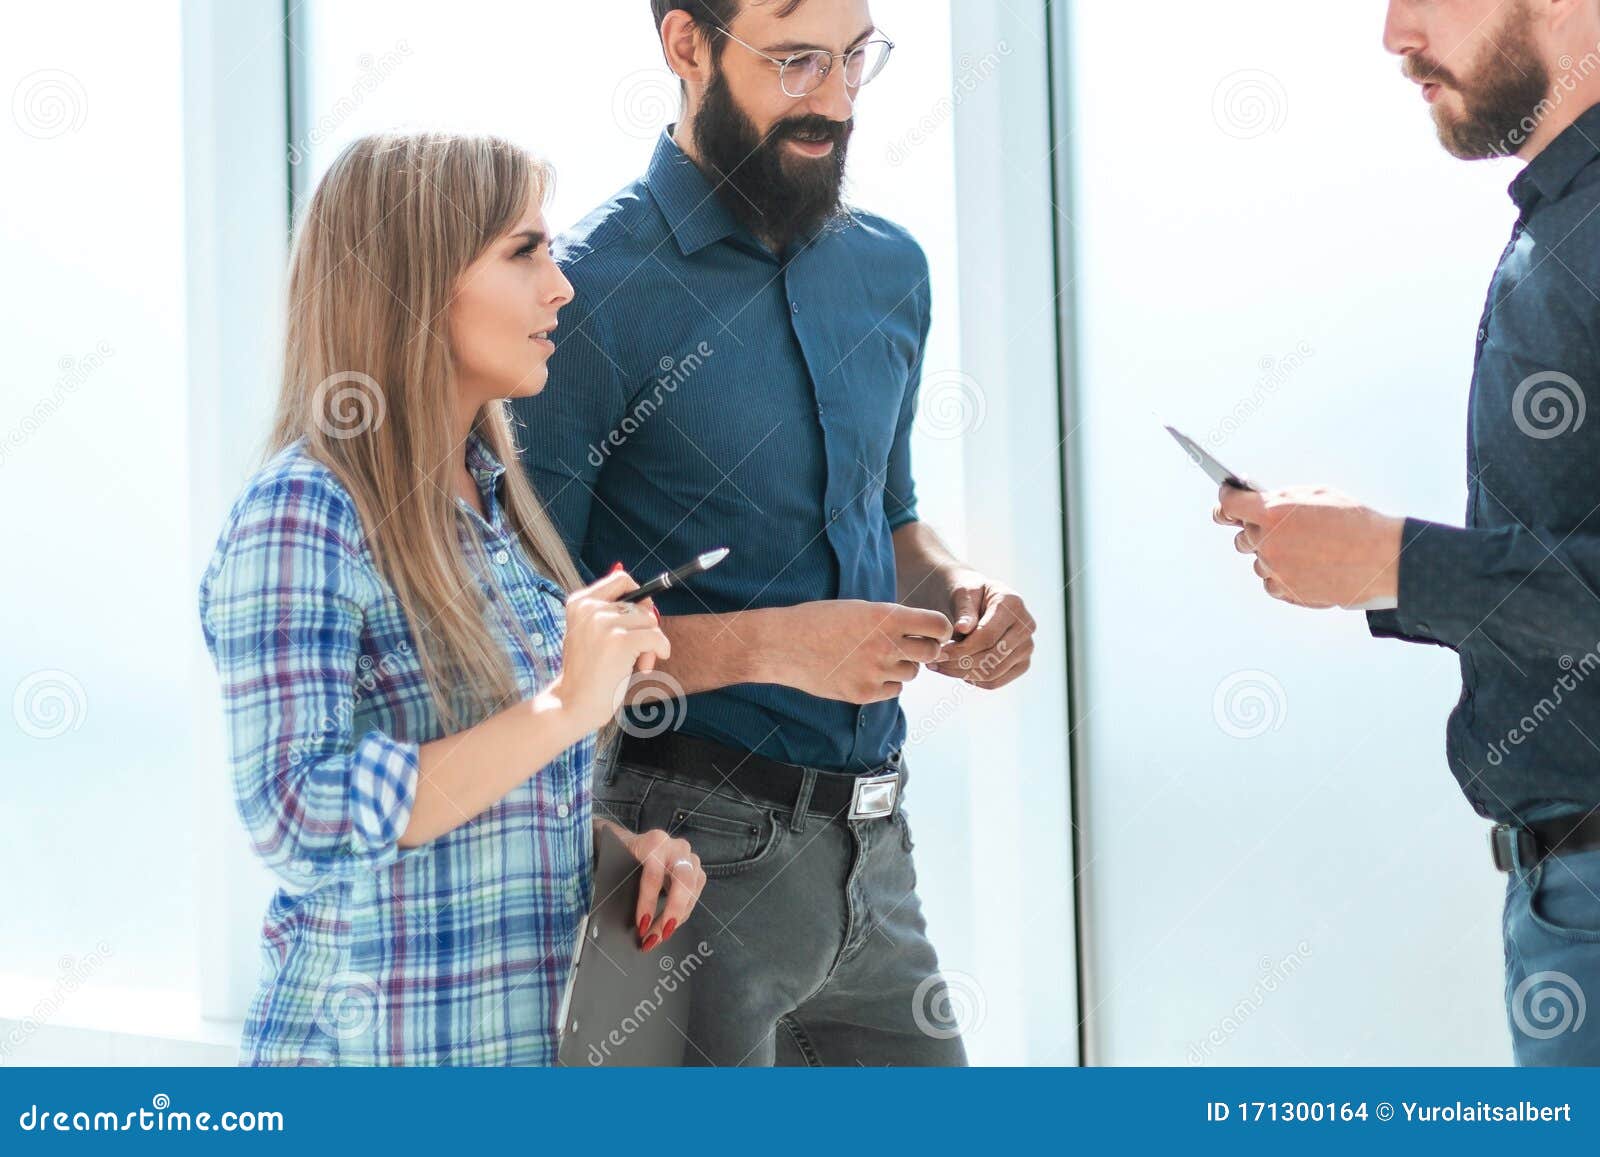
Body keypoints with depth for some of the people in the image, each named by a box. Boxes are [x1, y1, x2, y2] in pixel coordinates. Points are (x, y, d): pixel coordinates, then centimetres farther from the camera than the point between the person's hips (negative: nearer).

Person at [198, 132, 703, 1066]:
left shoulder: (491, 498, 8)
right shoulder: (304, 513, -16)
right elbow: (299, 817, -25)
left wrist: (622, 842, -1)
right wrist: (566, 705, -25)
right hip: (383, 1046, -7)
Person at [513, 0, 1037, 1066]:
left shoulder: (889, 268, 10)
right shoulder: (594, 289, -12)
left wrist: (957, 589, 2)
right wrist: (767, 645, -22)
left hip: (872, 849, 7)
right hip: (699, 853, -7)